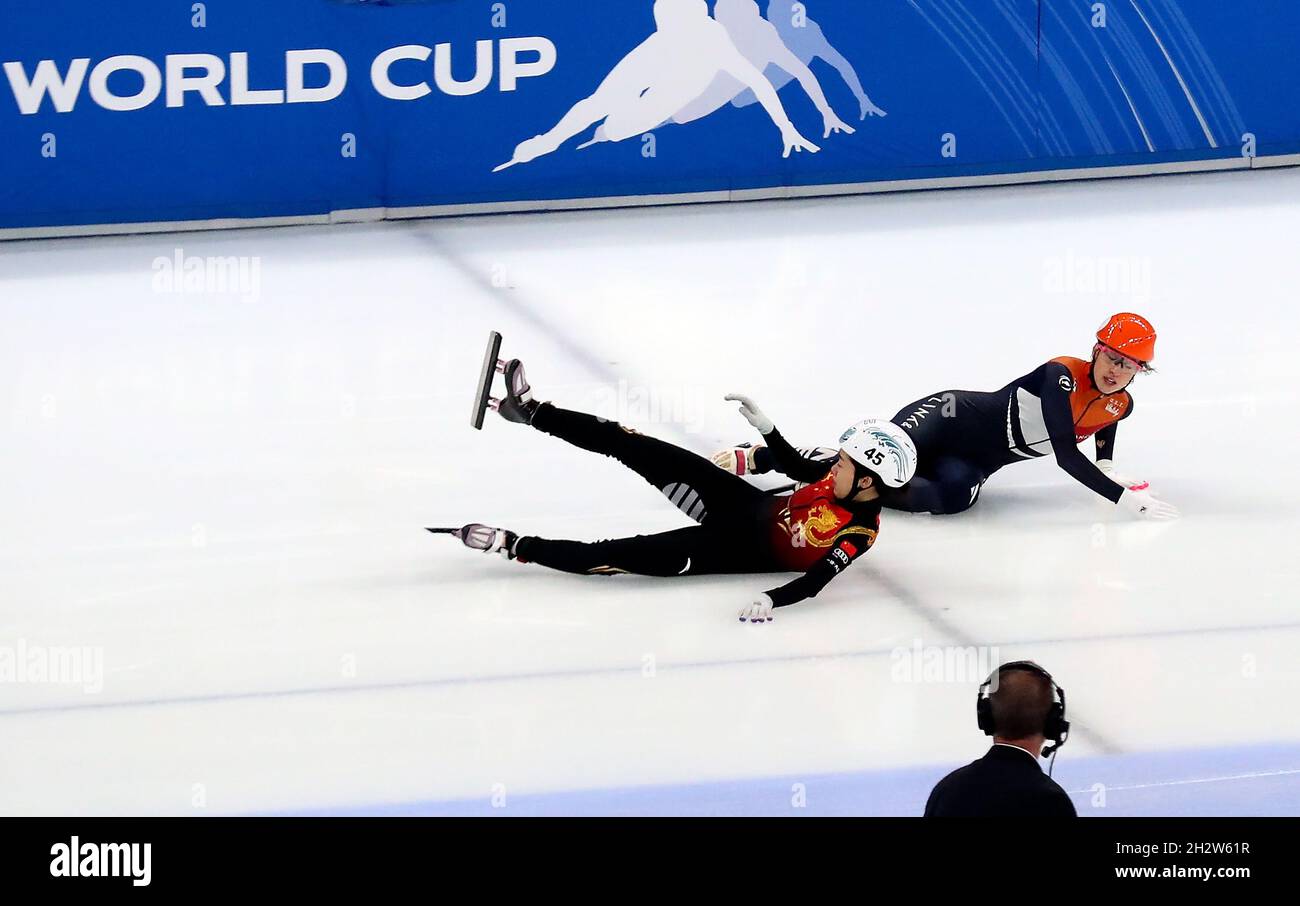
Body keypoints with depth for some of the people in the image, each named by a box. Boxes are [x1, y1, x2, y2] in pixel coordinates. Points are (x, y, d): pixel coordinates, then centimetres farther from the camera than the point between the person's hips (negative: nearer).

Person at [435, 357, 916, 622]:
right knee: (643, 452, -7)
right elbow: (793, 466, 12)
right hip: (750, 506, 6)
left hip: (743, 549, -6)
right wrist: (765, 426, -2)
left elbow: (817, 578, -37)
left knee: (623, 555, -18)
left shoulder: (857, 533, -27)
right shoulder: (843, 475, -6)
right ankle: (531, 410, -1)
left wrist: (771, 600, -53)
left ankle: (513, 545, -7)